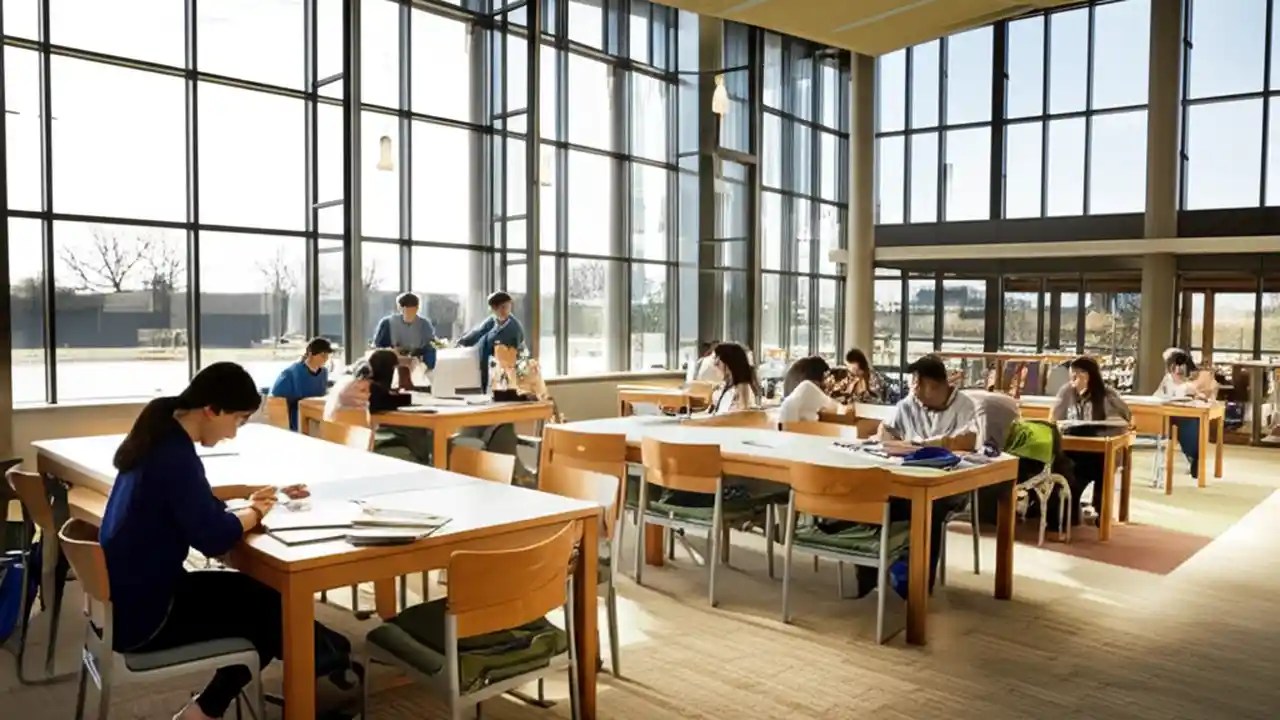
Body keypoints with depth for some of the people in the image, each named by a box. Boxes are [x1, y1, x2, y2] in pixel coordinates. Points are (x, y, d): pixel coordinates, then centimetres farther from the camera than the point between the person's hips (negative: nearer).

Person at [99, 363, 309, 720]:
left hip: (127, 596, 9)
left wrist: (250, 502, -1)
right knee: (272, 609, 3)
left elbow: (196, 509, 13)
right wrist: (256, 511, -7)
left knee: (253, 591, 16)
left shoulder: (161, 437, 2)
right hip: (142, 615, -9)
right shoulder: (175, 456, -27)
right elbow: (213, 537, -26)